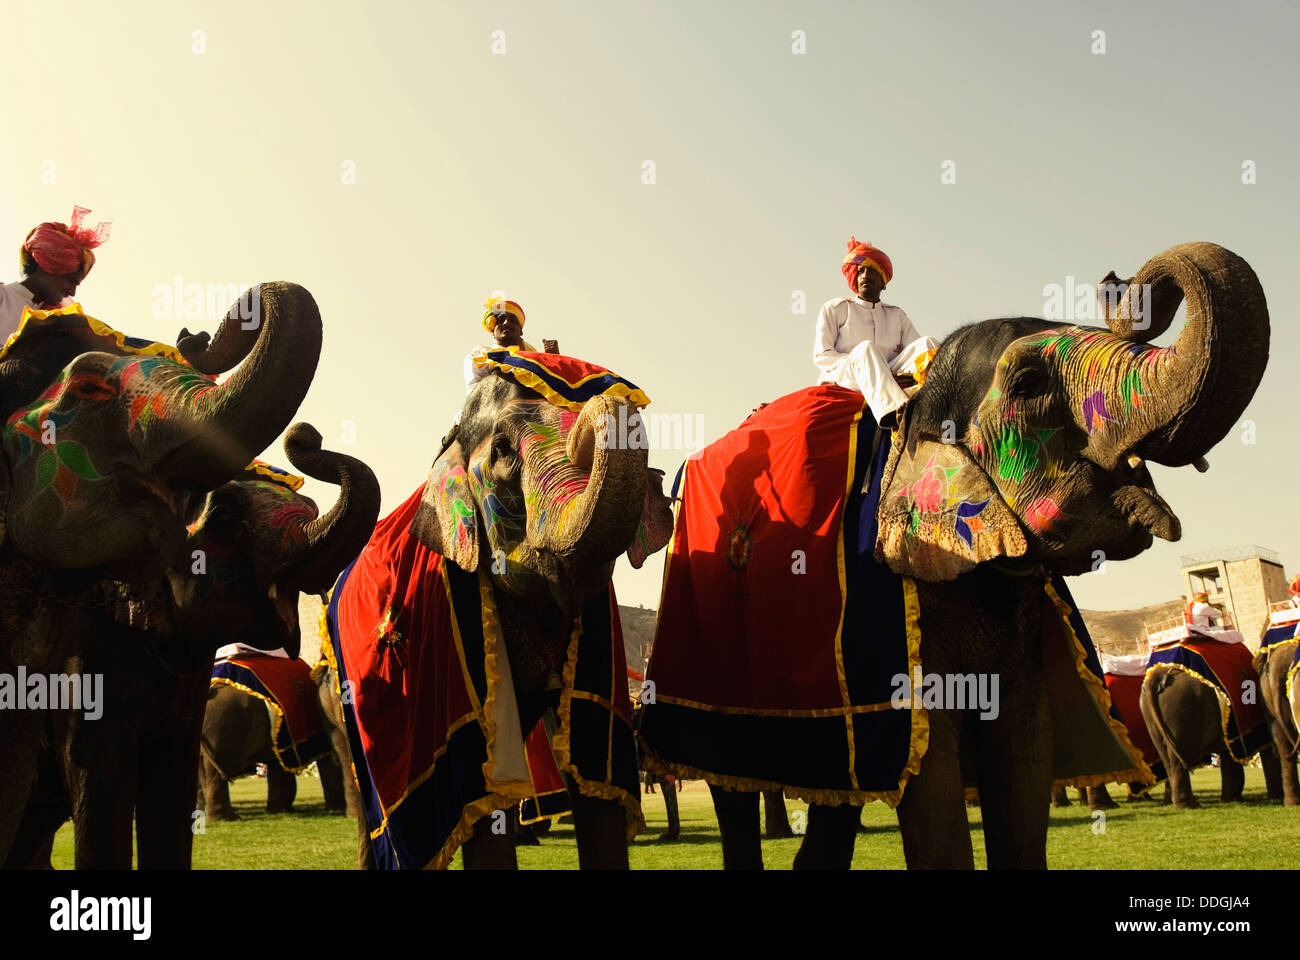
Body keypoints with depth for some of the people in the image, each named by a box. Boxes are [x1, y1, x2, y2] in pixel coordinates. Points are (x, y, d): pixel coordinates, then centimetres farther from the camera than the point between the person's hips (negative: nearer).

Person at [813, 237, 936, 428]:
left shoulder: (897, 315, 27)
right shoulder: (835, 308, 17)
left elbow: (919, 355, 12)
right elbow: (821, 355, 3)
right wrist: (863, 366, -13)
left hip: (888, 382, 3)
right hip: (842, 380, -3)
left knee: (925, 343, -19)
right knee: (866, 348, -34)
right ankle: (895, 413, -66)